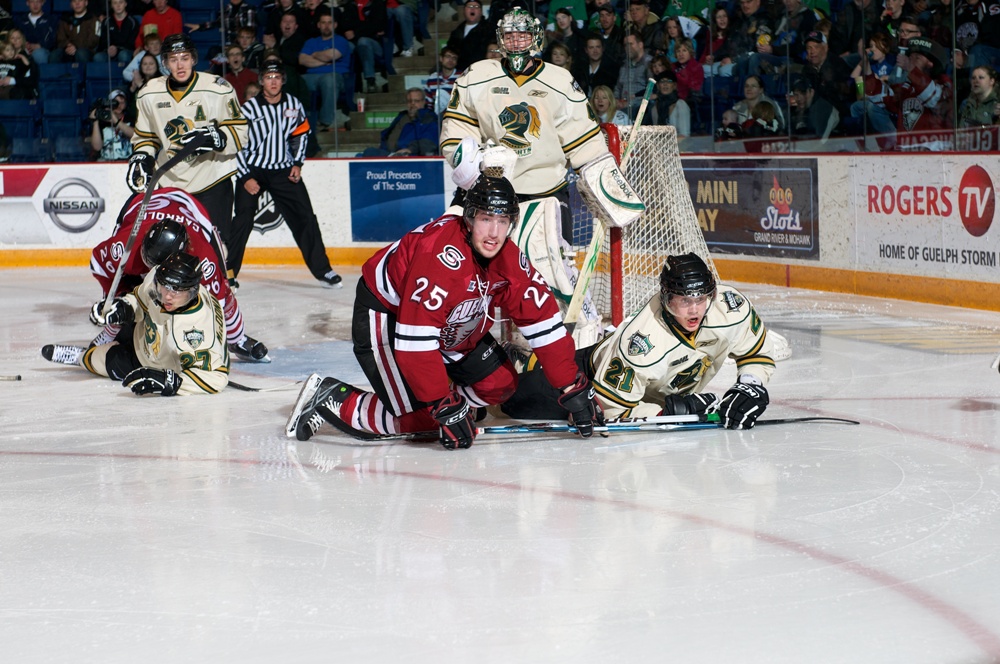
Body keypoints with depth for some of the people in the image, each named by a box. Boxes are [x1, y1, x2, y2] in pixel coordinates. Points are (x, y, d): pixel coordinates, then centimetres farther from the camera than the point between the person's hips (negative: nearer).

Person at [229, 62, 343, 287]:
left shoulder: (294, 105, 1)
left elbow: (301, 133, 14)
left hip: (283, 170, 3)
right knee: (243, 220, -12)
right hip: (252, 169, -3)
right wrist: (245, 177, -13)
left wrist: (297, 163, 2)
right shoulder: (249, 108, -10)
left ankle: (322, 269, 7)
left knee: (305, 217, -1)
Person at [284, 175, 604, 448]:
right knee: (421, 418, -14)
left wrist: (573, 388, -11)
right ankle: (332, 400, 1)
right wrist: (445, 407, -37)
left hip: (449, 328, 8)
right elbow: (414, 340, -38)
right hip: (385, 316, -8)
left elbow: (543, 321, -8)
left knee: (500, 382, -1)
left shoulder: (508, 258, -13)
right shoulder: (440, 254, -37)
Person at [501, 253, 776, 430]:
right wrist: (675, 411, -38)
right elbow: (612, 409, -35)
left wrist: (750, 388, -25)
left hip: (672, 395, 5)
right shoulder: (640, 344, -42)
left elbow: (758, 353, -7)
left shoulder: (732, 307, -27)